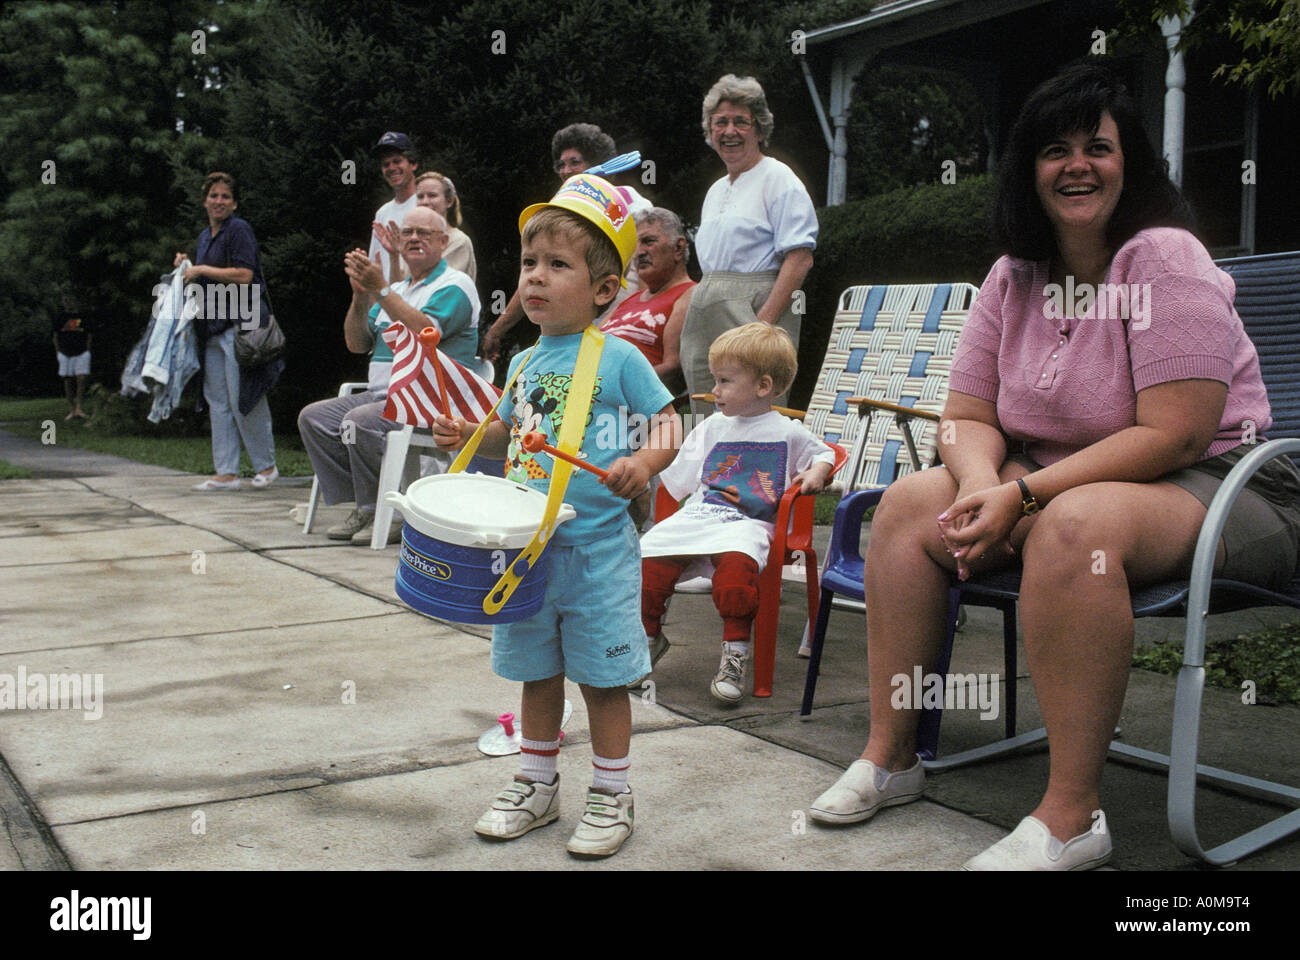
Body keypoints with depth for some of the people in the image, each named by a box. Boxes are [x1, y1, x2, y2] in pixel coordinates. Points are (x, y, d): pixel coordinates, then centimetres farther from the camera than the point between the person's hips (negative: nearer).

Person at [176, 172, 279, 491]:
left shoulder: (239, 230, -6)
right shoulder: (205, 236, 20)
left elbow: (243, 275, -17)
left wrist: (201, 269, -10)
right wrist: (187, 267, 12)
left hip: (240, 323, -9)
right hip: (213, 327, 9)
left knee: (242, 399, -7)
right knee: (218, 400, 6)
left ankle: (266, 465, 7)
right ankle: (226, 472, 9)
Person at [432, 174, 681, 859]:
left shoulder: (618, 358, -8)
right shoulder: (525, 363, 9)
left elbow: (668, 423, -6)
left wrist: (645, 462, -24)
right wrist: (469, 437, 4)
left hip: (597, 550, -6)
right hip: (527, 545, 6)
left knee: (602, 677, 5)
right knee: (537, 672, 17)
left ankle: (611, 798, 21)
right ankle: (536, 786, 33)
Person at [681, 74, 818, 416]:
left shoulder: (777, 178, -2)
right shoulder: (716, 190, 22)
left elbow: (800, 259, -12)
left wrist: (763, 323, -22)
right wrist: (690, 335, 15)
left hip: (756, 312, -7)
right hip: (705, 317, 8)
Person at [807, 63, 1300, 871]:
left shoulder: (1164, 259, -14)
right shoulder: (1014, 278, 5)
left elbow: (1175, 437, -22)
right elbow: (968, 417, 5)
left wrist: (1024, 495, -26)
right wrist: (982, 484, -19)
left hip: (1215, 490, -6)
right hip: (1061, 481, 7)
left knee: (1074, 523, -38)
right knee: (909, 505, -10)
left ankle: (1073, 815, -29)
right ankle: (892, 756, -3)